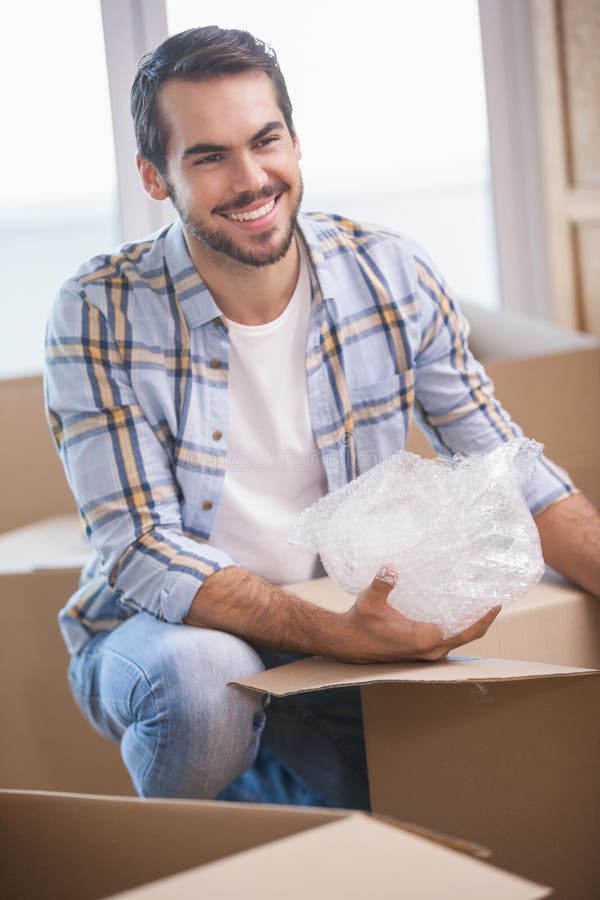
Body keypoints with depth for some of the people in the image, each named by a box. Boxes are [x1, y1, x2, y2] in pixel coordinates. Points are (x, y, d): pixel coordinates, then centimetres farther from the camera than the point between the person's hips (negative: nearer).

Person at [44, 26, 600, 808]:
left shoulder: (391, 276, -6)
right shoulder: (99, 317, -16)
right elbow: (144, 554, -19)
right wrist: (336, 633, -34)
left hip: (348, 620, 4)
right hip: (165, 628, -3)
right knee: (203, 679, -37)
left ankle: (265, 782, 11)